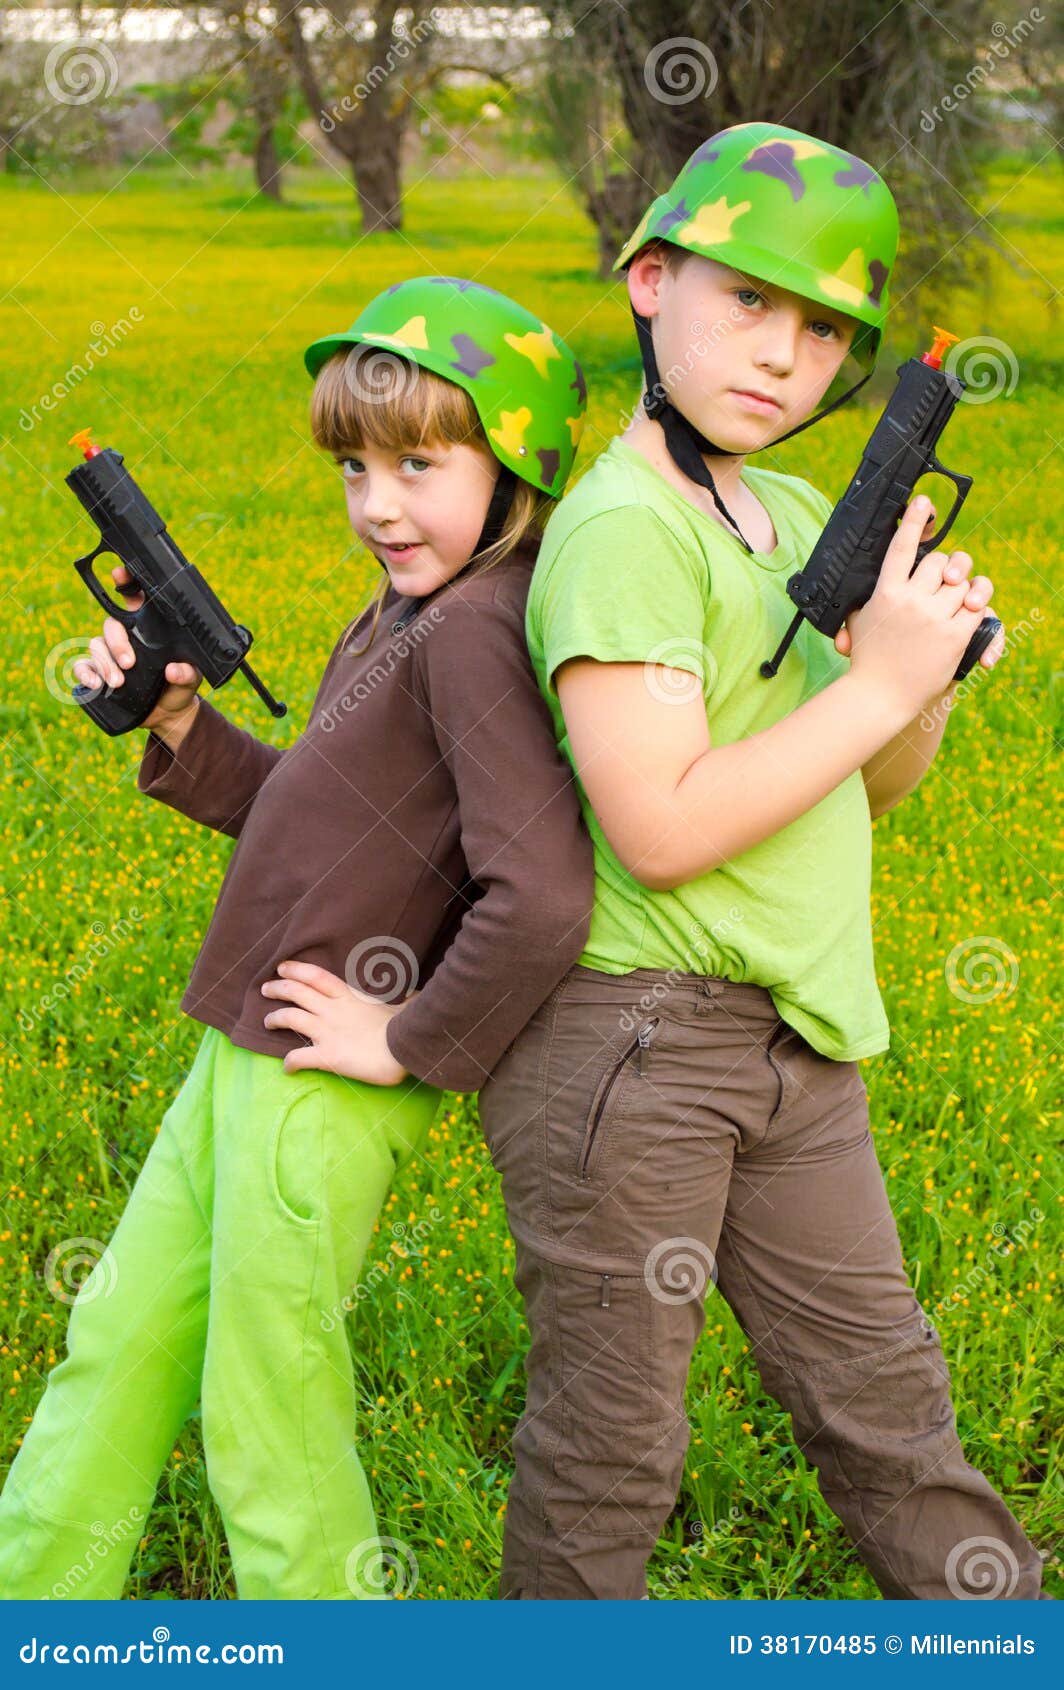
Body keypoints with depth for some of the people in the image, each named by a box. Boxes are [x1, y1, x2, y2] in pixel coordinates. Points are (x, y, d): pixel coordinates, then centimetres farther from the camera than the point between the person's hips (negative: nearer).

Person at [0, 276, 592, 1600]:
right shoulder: (395, 620, 10)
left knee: (266, 1417, 4)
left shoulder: (474, 632, -21)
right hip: (243, 1056, 10)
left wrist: (417, 1043, -19)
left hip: (325, 1084, -10)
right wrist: (181, 727, 7)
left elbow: (541, 893, -31)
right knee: (119, 1340, 20)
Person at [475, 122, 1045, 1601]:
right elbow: (660, 830, -23)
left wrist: (935, 669, -3)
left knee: (881, 1394, 17)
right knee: (611, 1438, 6)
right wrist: (878, 681, -19)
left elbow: (870, 791, 17)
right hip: (627, 1043, -8)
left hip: (791, 1046, 8)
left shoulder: (804, 517, 11)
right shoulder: (622, 530, -16)